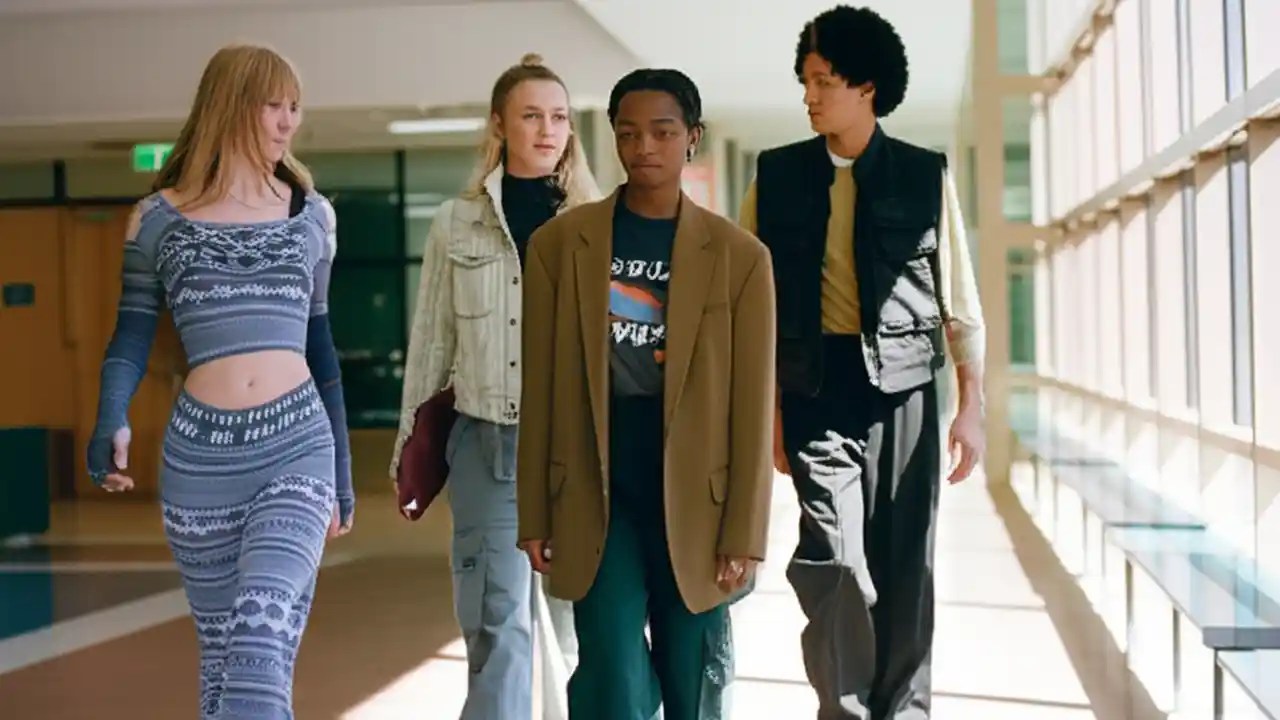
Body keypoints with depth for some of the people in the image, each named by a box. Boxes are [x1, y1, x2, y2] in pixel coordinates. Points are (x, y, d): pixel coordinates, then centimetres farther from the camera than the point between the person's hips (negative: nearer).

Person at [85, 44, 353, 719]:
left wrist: (343, 470, 17)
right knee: (223, 657, 9)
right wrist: (112, 420, -19)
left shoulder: (311, 213, 9)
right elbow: (131, 338, 2)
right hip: (199, 458, 1)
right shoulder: (157, 219, 5)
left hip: (298, 448, 0)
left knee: (261, 642, -20)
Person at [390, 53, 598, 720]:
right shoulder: (456, 223, 5)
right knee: (499, 621, -4)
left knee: (577, 615, 11)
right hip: (487, 442, 0)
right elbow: (430, 341, 9)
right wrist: (410, 449, 9)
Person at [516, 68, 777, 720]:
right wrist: (533, 514, 3)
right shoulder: (558, 243, 1)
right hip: (595, 502, 0)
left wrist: (745, 533, -4)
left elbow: (752, 406, -1)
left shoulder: (739, 256, 0)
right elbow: (539, 389, 4)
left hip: (693, 505, 0)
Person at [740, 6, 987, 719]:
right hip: (815, 387, 0)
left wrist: (972, 406, 0)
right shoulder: (776, 176, 6)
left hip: (904, 386, 0)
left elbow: (960, 302, 5)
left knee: (904, 566, 4)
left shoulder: (927, 175, 4)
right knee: (834, 561, -9)